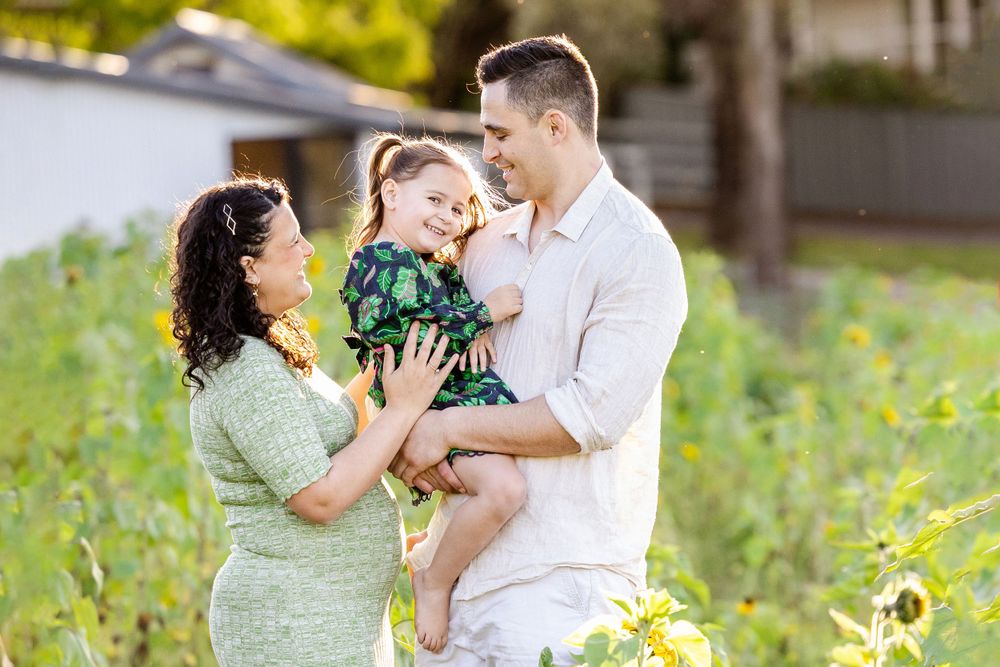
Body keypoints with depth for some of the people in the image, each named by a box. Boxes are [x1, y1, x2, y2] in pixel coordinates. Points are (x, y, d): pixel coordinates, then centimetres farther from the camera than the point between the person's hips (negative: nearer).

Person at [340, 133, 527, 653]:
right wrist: (485, 312, -12)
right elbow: (410, 333, -16)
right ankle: (435, 580, -10)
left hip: (468, 399, 10)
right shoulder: (378, 261, -8)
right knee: (503, 486, -29)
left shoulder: (443, 268, 21)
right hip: (429, 409, -10)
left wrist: (479, 332, 0)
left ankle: (435, 551, 18)